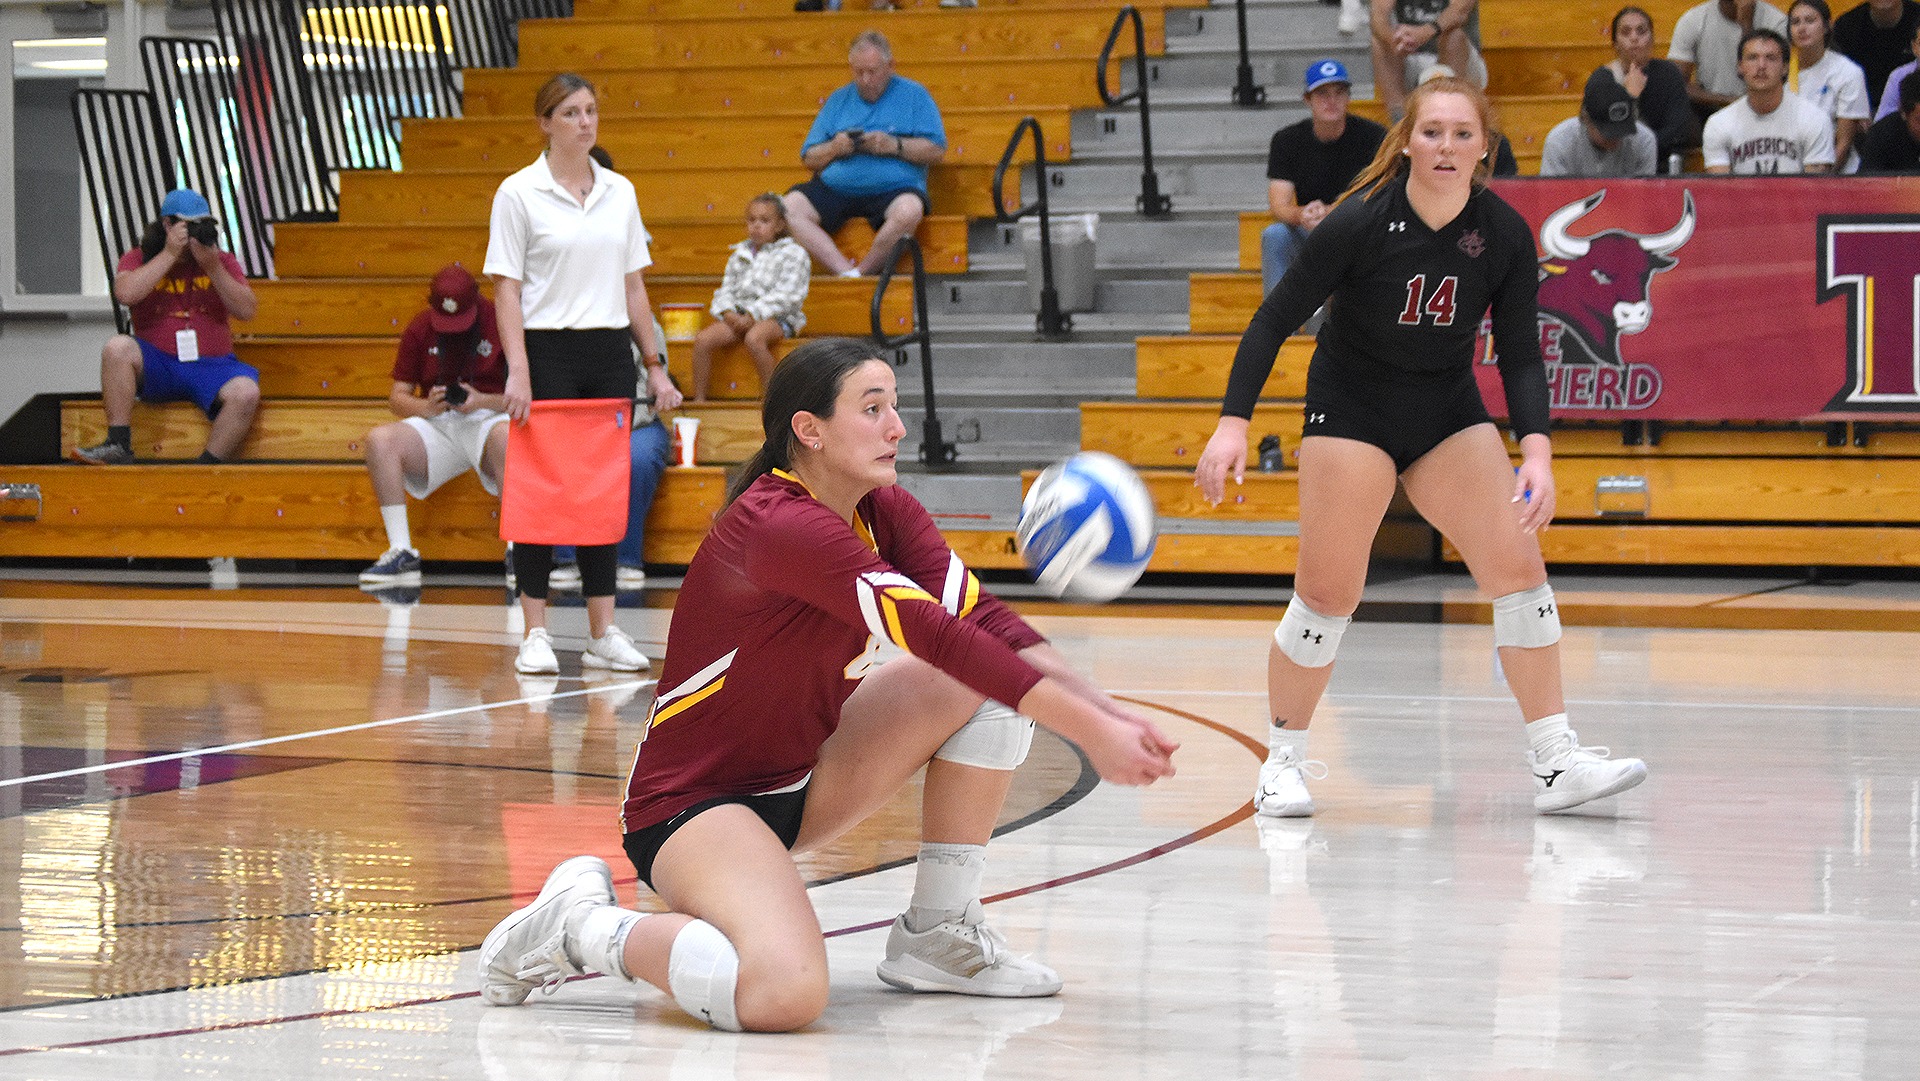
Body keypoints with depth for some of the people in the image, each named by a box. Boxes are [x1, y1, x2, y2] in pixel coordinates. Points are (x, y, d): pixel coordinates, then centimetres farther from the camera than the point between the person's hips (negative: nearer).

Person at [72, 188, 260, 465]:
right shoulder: (139, 259, 8)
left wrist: (213, 268, -12)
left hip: (212, 366, 0)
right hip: (157, 366, 0)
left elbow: (246, 311, -2)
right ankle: (118, 447, -29)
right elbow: (126, 293, -15)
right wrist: (169, 255, -13)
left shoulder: (223, 262, 11)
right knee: (117, 348, -30)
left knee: (246, 393, -31)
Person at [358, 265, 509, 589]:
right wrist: (426, 407, -12)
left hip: (489, 419, -4)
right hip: (437, 426, 4)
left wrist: (483, 401, -19)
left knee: (505, 436, -40)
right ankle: (402, 553, -25)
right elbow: (397, 396, 10)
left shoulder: (501, 323, -2)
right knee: (379, 440, -24)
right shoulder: (420, 330, 9)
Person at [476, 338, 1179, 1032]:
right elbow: (940, 639, -31)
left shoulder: (883, 513, 0)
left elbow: (984, 618, -8)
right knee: (784, 995, -36)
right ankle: (582, 926, -8)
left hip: (800, 778, 9)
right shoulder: (779, 525, -26)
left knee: (990, 677, -4)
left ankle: (938, 933, 4)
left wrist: (1104, 709, -23)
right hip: (692, 800, -9)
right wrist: (1089, 729, -31)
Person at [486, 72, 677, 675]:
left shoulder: (620, 193, 10)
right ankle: (536, 635, 2)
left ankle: (603, 633, 11)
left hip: (611, 353, 4)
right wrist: (518, 370, -15)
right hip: (547, 352, -4)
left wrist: (654, 364, 10)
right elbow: (506, 288, -7)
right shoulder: (519, 193, -4)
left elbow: (633, 285, 14)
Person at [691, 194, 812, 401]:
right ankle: (699, 401, -16)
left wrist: (753, 315, -17)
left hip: (777, 318, -6)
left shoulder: (793, 254, 2)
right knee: (703, 340, -20)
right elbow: (726, 289, 18)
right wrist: (728, 312, -6)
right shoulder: (740, 254, 21)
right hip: (739, 316, 6)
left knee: (753, 338, -40)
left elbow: (785, 296, -9)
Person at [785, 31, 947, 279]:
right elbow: (809, 158, 18)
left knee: (909, 211, -38)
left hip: (892, 189, -3)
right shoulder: (838, 100, 20)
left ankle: (863, 271, -21)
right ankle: (846, 272, -33)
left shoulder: (913, 95, 11)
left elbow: (936, 149, 2)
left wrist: (895, 146, -12)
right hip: (835, 188, 3)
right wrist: (834, 149, -4)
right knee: (790, 207, -25)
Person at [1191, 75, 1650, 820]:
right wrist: (1233, 423, -22)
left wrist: (1536, 451, -23)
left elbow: (1520, 353, -7)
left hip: (1450, 413, 3)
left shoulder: (1505, 234, -12)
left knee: (1518, 565, -9)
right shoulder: (1361, 222, -21)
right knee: (1328, 593, -7)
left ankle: (1556, 763, -6)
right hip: (1352, 409, -3)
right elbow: (1276, 318, -14)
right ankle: (1283, 762, 12)